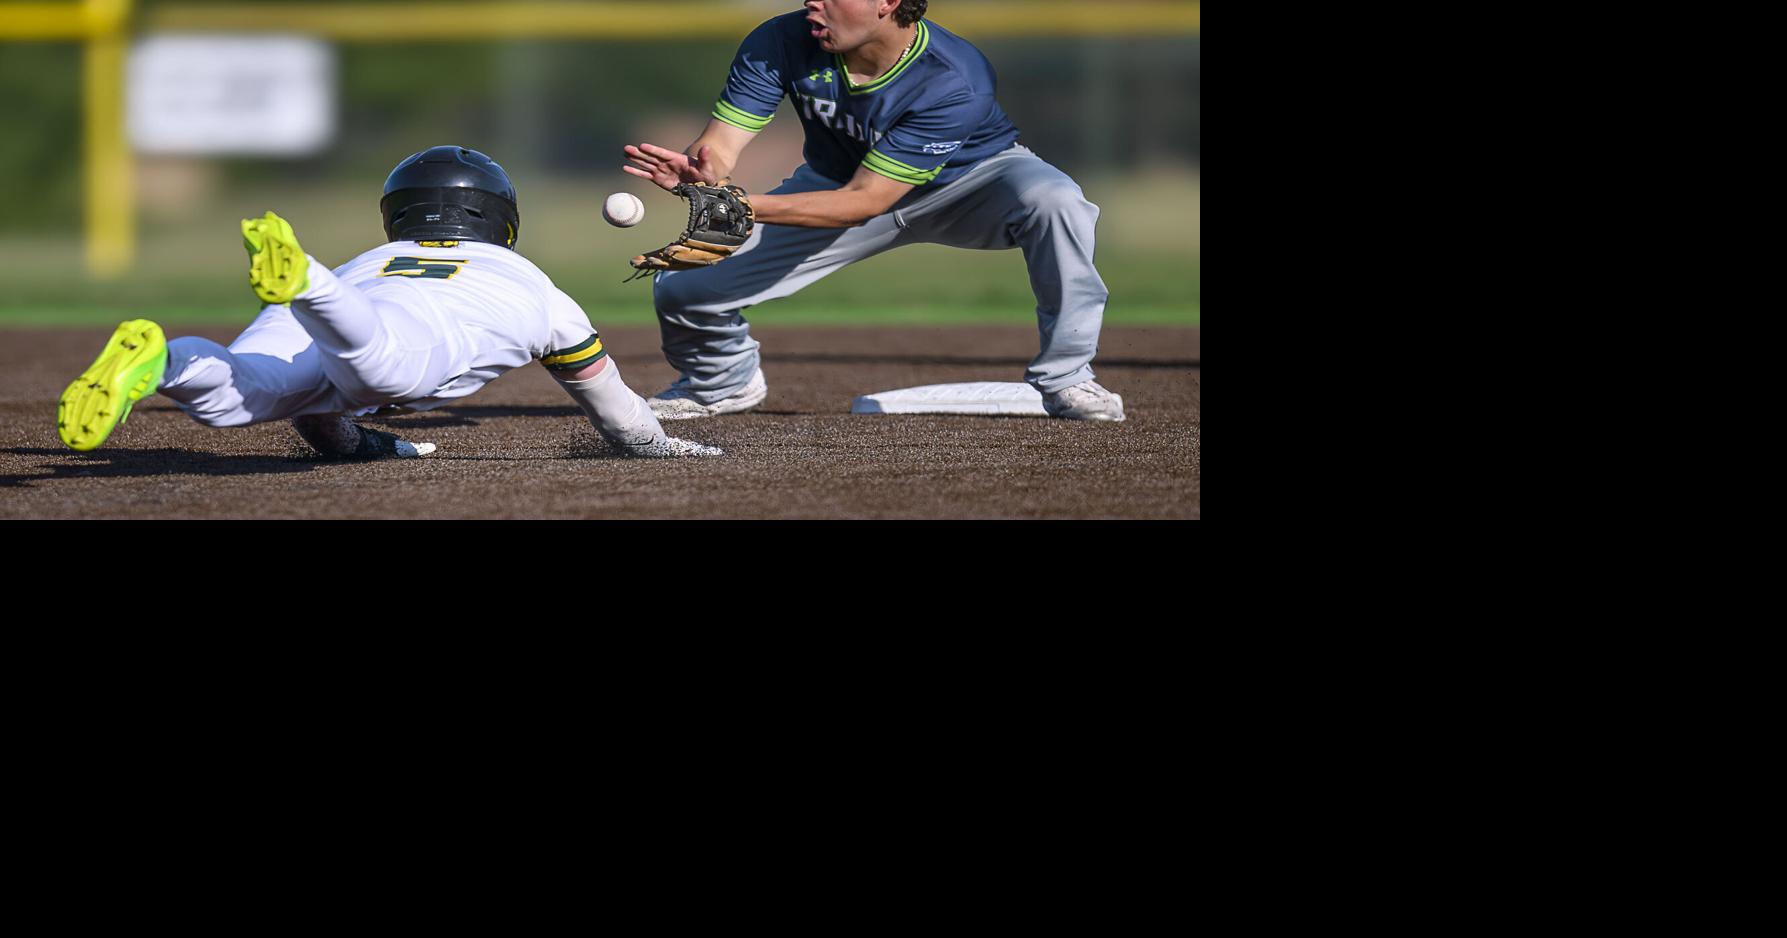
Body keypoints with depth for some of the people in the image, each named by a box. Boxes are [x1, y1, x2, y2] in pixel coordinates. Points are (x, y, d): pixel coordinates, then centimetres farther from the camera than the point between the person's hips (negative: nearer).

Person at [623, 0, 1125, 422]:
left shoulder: (953, 82, -38)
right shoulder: (780, 43, -26)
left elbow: (863, 201, -40)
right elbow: (719, 148, -27)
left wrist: (744, 207, -51)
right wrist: (697, 172, -53)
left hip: (967, 178, -3)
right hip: (837, 180, 3)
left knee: (1052, 198, -37)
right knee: (679, 288, -10)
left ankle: (1064, 378, -19)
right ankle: (726, 381, 26)